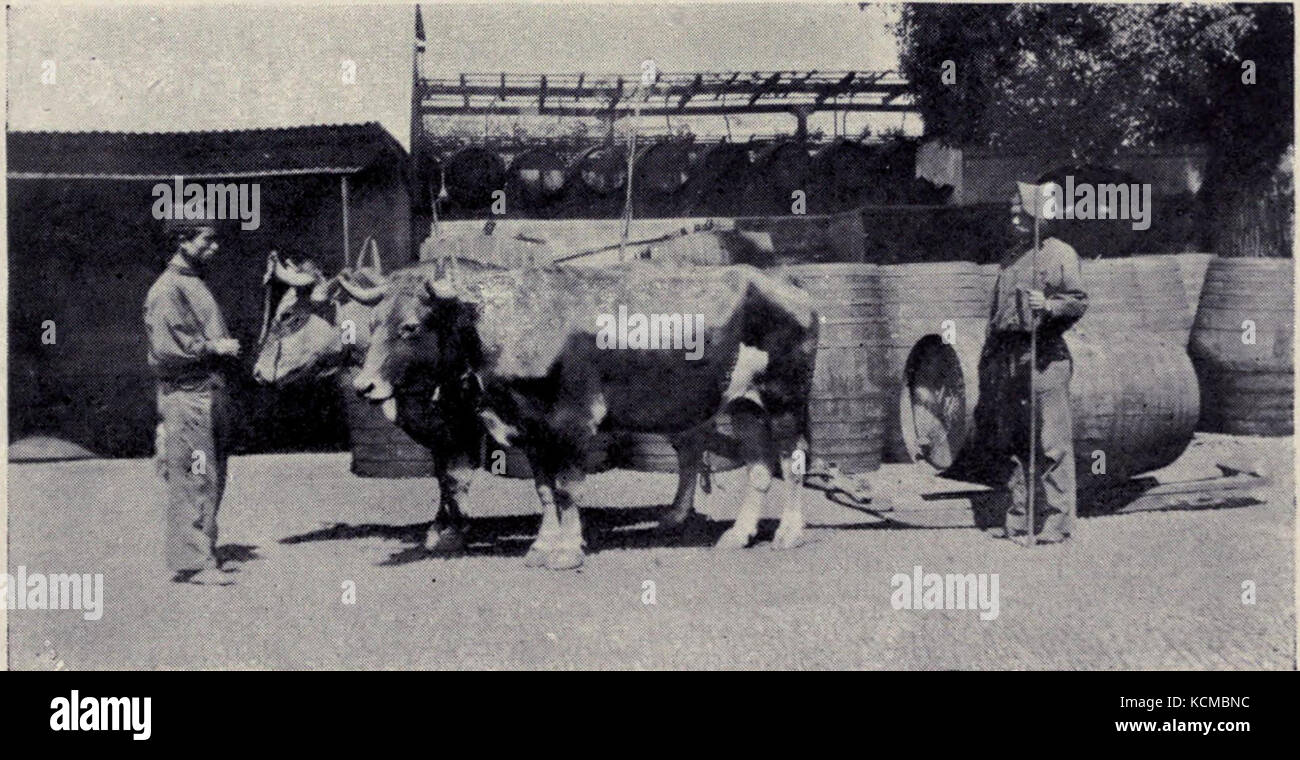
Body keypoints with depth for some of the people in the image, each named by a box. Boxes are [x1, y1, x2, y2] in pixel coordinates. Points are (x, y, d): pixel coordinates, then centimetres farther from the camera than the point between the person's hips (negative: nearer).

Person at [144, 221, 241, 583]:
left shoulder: (196, 284, 19)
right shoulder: (167, 290, -12)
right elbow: (167, 348, -20)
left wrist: (225, 346, 12)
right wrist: (213, 348, -14)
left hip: (210, 393, 10)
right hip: (186, 394, -10)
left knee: (212, 478, 13)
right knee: (191, 480, -8)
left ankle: (204, 553, 22)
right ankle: (190, 561, -5)